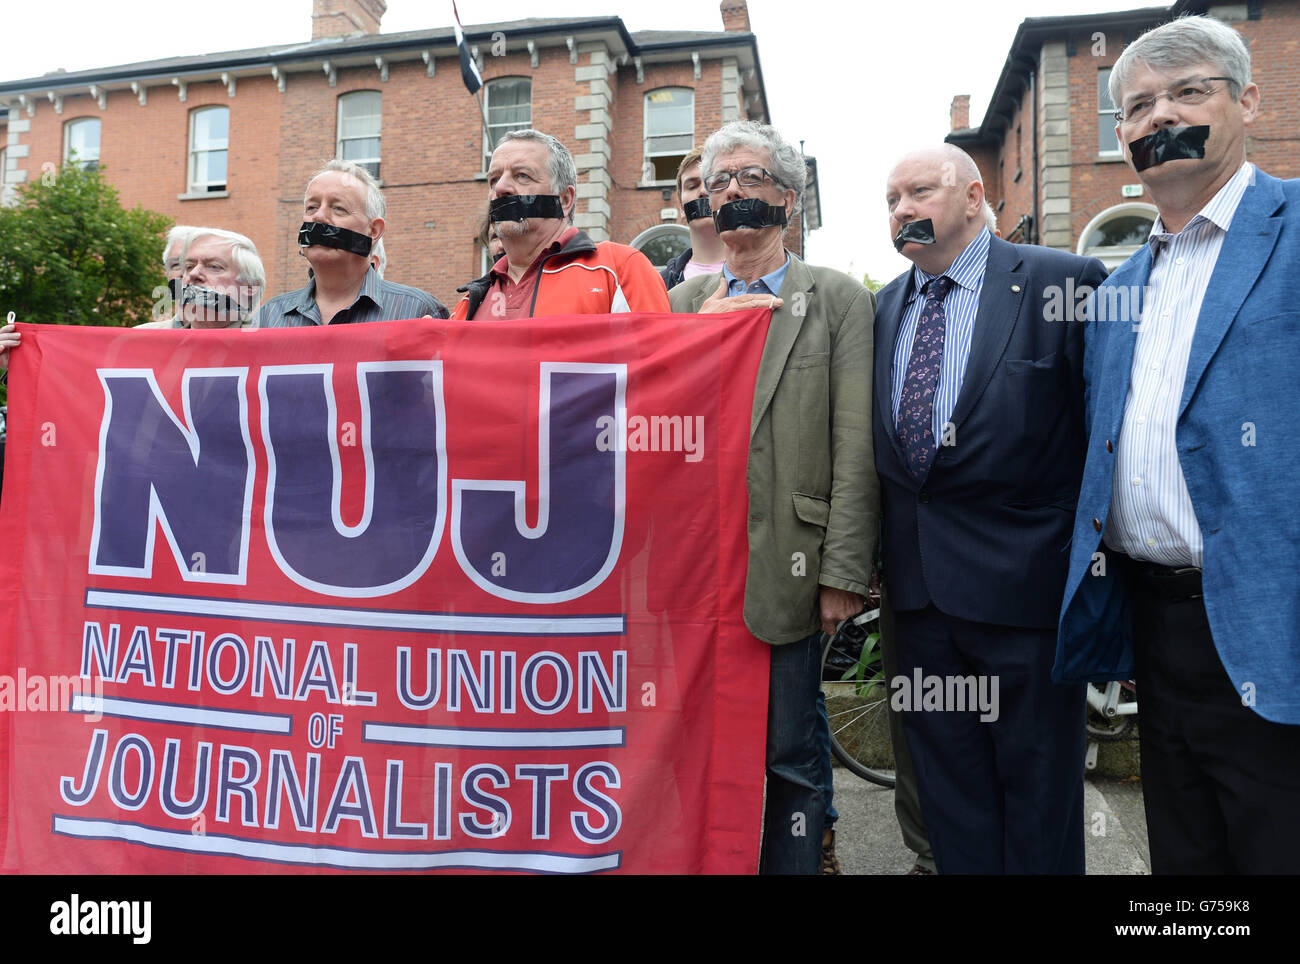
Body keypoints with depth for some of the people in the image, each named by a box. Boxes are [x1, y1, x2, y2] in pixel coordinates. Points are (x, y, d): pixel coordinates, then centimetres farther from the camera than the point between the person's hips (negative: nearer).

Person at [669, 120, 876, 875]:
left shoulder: (838, 299, 4)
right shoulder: (683, 302, 14)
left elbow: (855, 447, -4)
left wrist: (844, 573, -10)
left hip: (786, 567, -3)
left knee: (792, 753, 9)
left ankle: (795, 861, 28)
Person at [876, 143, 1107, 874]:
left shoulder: (1064, 283, -6)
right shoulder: (886, 307, 11)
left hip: (1022, 580, -5)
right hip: (918, 583, 5)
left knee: (1037, 778, 11)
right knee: (947, 778, 17)